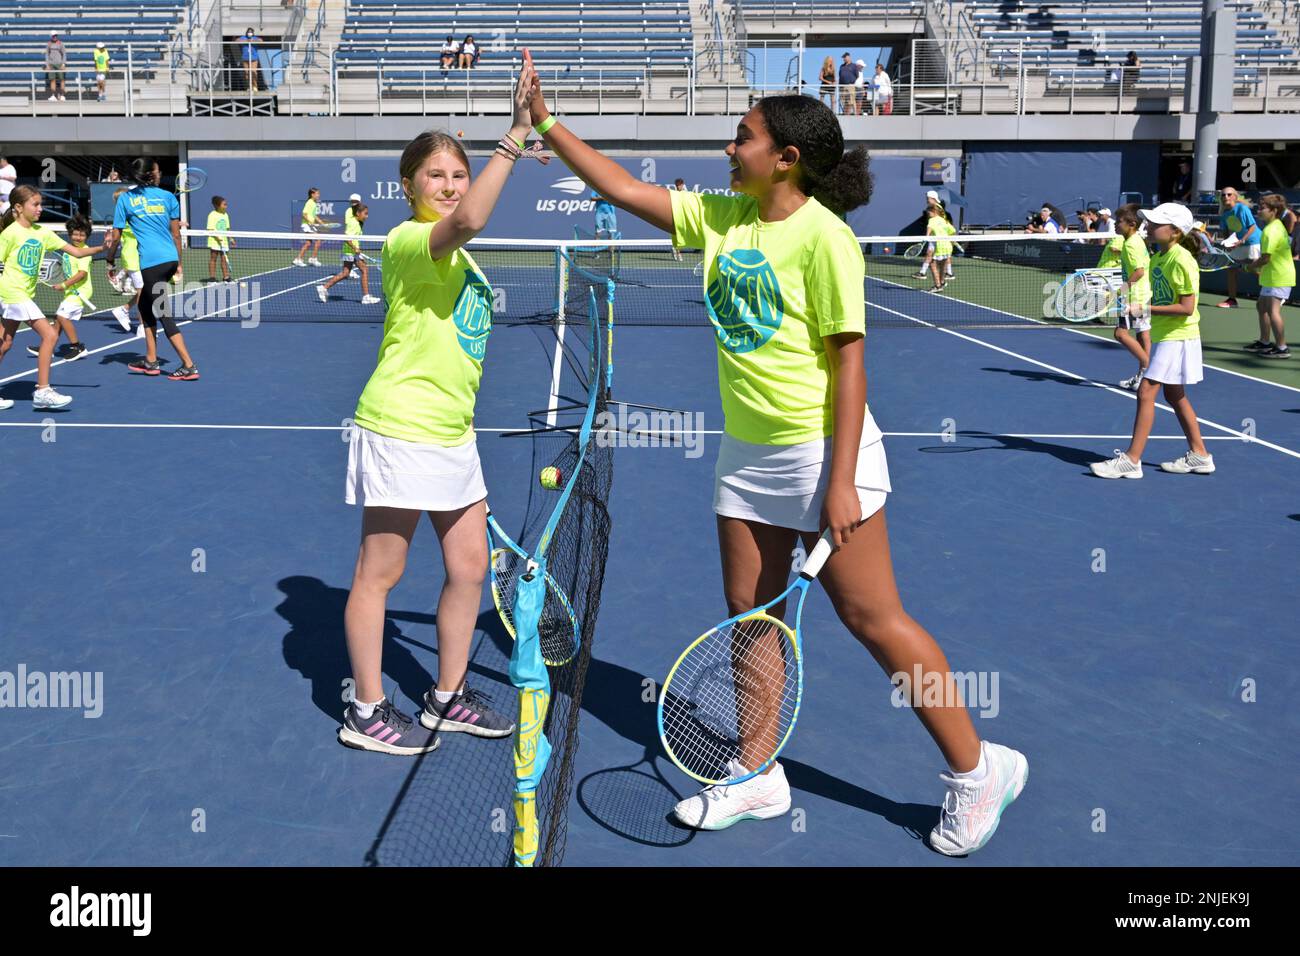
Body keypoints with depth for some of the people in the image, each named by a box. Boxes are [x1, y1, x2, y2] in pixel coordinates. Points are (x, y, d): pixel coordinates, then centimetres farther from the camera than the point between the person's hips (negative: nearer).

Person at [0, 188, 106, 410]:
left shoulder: (42, 233, 8)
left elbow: (76, 252, 5)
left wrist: (100, 248, -10)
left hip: (25, 295, 8)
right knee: (50, 334, -13)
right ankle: (42, 392, -11)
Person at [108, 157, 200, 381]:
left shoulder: (125, 199, 3)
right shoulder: (167, 197, 8)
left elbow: (115, 237, 4)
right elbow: (176, 234, 9)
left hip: (151, 262, -5)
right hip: (170, 259, 5)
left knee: (164, 314, -3)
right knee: (145, 306, 21)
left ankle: (189, 366, -8)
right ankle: (151, 360, 22)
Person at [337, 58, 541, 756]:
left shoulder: (454, 252, 16)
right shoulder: (408, 241, -14)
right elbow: (468, 220, -37)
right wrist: (516, 134, -35)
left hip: (452, 435, 9)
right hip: (400, 430, -9)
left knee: (470, 566, 12)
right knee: (379, 572, 2)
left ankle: (448, 699, 26)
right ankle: (365, 713, 15)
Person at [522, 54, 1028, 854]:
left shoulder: (823, 237, -15)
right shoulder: (722, 217, 6)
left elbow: (849, 362, -17)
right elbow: (626, 189, 11)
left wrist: (841, 484, -20)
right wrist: (548, 123, 5)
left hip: (822, 451, -8)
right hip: (747, 455, 8)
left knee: (873, 618, -1)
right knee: (749, 615, 12)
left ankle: (976, 769, 16)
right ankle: (760, 777, 27)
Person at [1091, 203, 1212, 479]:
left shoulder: (1182, 260, -19)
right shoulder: (1158, 257, 9)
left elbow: (1186, 307, -22)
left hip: (1176, 337, -10)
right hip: (1164, 335, 10)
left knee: (1146, 391, -12)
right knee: (1175, 395, 15)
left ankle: (1132, 460, -10)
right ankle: (1199, 455, 26)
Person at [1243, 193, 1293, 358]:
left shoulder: (1271, 231, -20)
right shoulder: (1278, 225, 12)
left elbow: (1266, 258, -22)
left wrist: (1251, 267, -5)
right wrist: (1258, 264, 9)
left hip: (1278, 277, -11)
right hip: (1273, 275, 11)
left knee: (1273, 310, -14)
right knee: (1261, 306, 21)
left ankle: (1281, 348, -12)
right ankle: (1264, 342, 32)